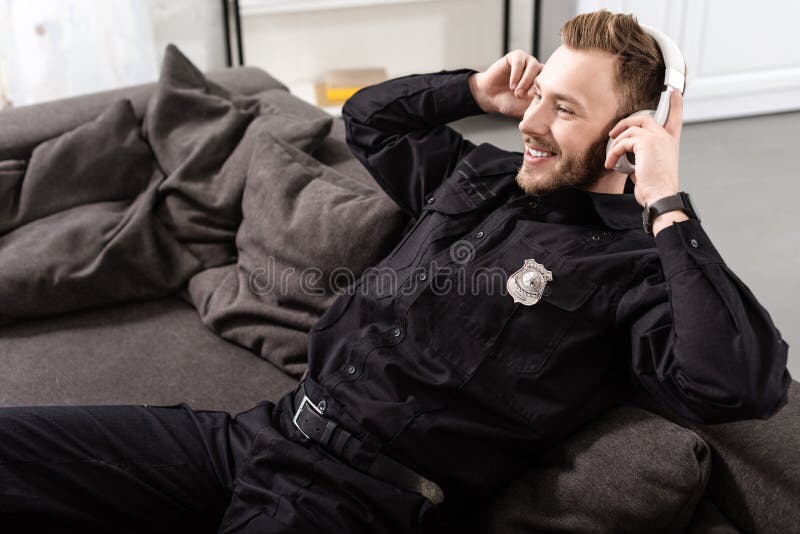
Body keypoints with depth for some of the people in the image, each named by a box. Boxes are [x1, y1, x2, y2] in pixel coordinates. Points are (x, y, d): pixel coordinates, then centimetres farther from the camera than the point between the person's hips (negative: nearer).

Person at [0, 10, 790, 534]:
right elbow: (367, 117, 30)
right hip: (271, 427, 7)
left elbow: (742, 386, -23)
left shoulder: (634, 266, -5)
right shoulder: (482, 174, 15)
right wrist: (476, 90, 15)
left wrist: (667, 208, -17)